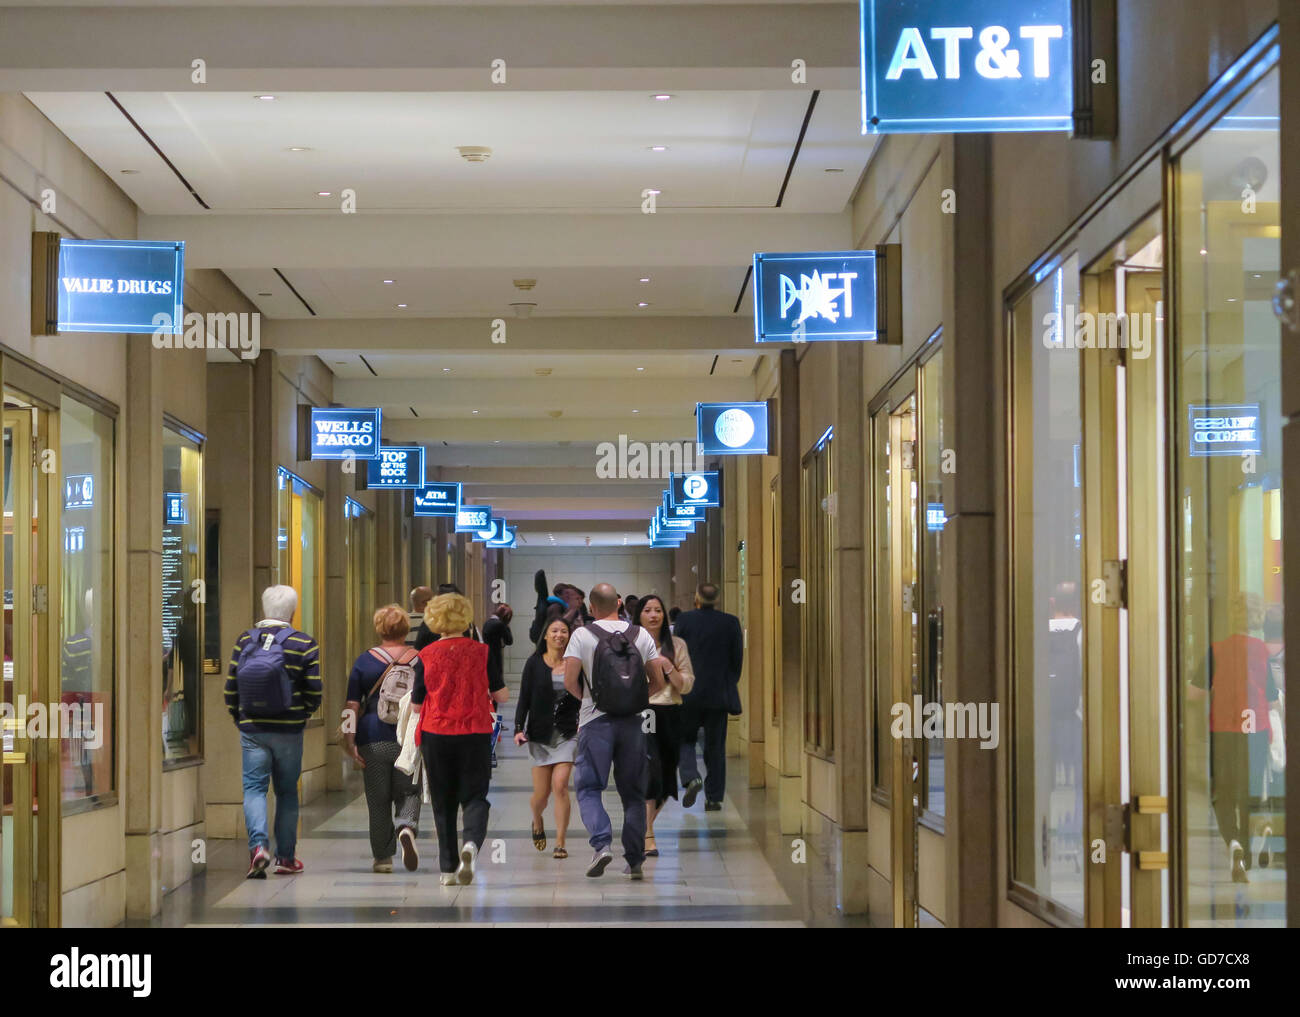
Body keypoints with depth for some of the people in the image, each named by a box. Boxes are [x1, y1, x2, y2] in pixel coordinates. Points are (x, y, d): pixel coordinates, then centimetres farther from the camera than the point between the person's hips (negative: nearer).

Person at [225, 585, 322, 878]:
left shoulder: (245, 641, 1)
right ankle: (286, 857, 15)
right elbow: (314, 691, -5)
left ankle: (258, 844, -18)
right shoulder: (304, 645, -5)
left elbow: (231, 687, 3)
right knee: (287, 791, 10)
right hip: (288, 731, -1)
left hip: (252, 730, 1)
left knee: (254, 787, 4)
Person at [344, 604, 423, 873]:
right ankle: (408, 827, -20)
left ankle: (383, 858, 12)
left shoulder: (364, 661, 3)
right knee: (408, 793, 11)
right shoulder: (418, 661, 3)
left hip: (373, 739, 0)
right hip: (409, 740, 0)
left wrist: (350, 742, -1)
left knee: (378, 801, 8)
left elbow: (352, 705, -1)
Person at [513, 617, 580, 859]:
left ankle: (560, 843, -10)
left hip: (567, 733, 0)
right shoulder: (535, 663, 1)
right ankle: (537, 822, 38)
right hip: (541, 734, 0)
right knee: (541, 794, 3)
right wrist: (519, 728, -10)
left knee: (560, 785, -16)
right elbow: (524, 699, -1)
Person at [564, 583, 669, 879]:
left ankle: (601, 844, -16)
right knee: (633, 793, 10)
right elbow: (658, 681, 3)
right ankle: (635, 860, 9)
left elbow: (569, 681, -10)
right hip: (632, 722, 3)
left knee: (588, 788, 5)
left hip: (595, 721, -3)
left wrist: (587, 698, 10)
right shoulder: (640, 635, 5)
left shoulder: (582, 635, -4)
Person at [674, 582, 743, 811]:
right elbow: (738, 658, 3)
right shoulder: (731, 622, 0)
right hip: (719, 693, 2)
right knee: (715, 745, 9)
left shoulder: (684, 620, -4)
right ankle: (714, 797, 8)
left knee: (685, 739, 13)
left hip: (689, 692, -2)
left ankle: (691, 777, -13)